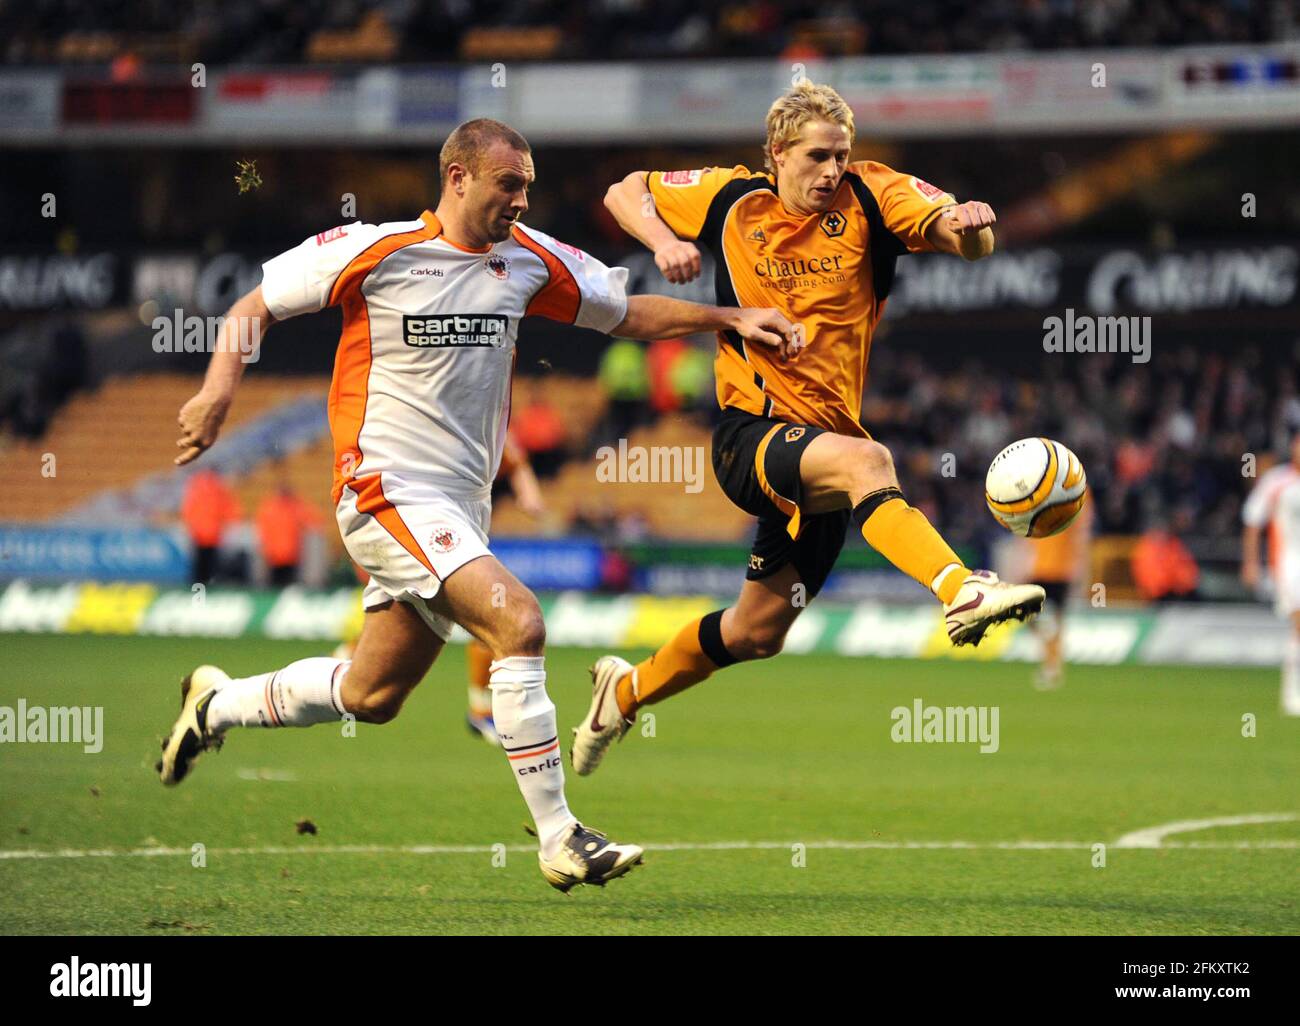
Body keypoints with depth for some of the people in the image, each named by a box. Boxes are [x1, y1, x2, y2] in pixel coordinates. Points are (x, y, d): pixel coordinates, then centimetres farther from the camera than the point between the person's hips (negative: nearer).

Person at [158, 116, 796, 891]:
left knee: (373, 696, 14)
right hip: (388, 491, -7)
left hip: (462, 506, 7)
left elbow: (627, 312, 16)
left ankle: (217, 704, 39)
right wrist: (220, 389, -14)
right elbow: (256, 304, 1)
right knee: (518, 622, -24)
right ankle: (559, 840, -21)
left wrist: (728, 319, 4)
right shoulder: (374, 253, -8)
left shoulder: (529, 260, 6)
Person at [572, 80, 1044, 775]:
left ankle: (626, 690, 38)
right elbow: (624, 193, 13)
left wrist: (971, 224, -41)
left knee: (755, 633, 13)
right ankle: (962, 593, -57)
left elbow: (970, 241, -17)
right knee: (865, 460, -36)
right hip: (750, 432, -3)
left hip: (825, 437, 4)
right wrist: (664, 241, -8)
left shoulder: (869, 197, -3)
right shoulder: (733, 199, 0)